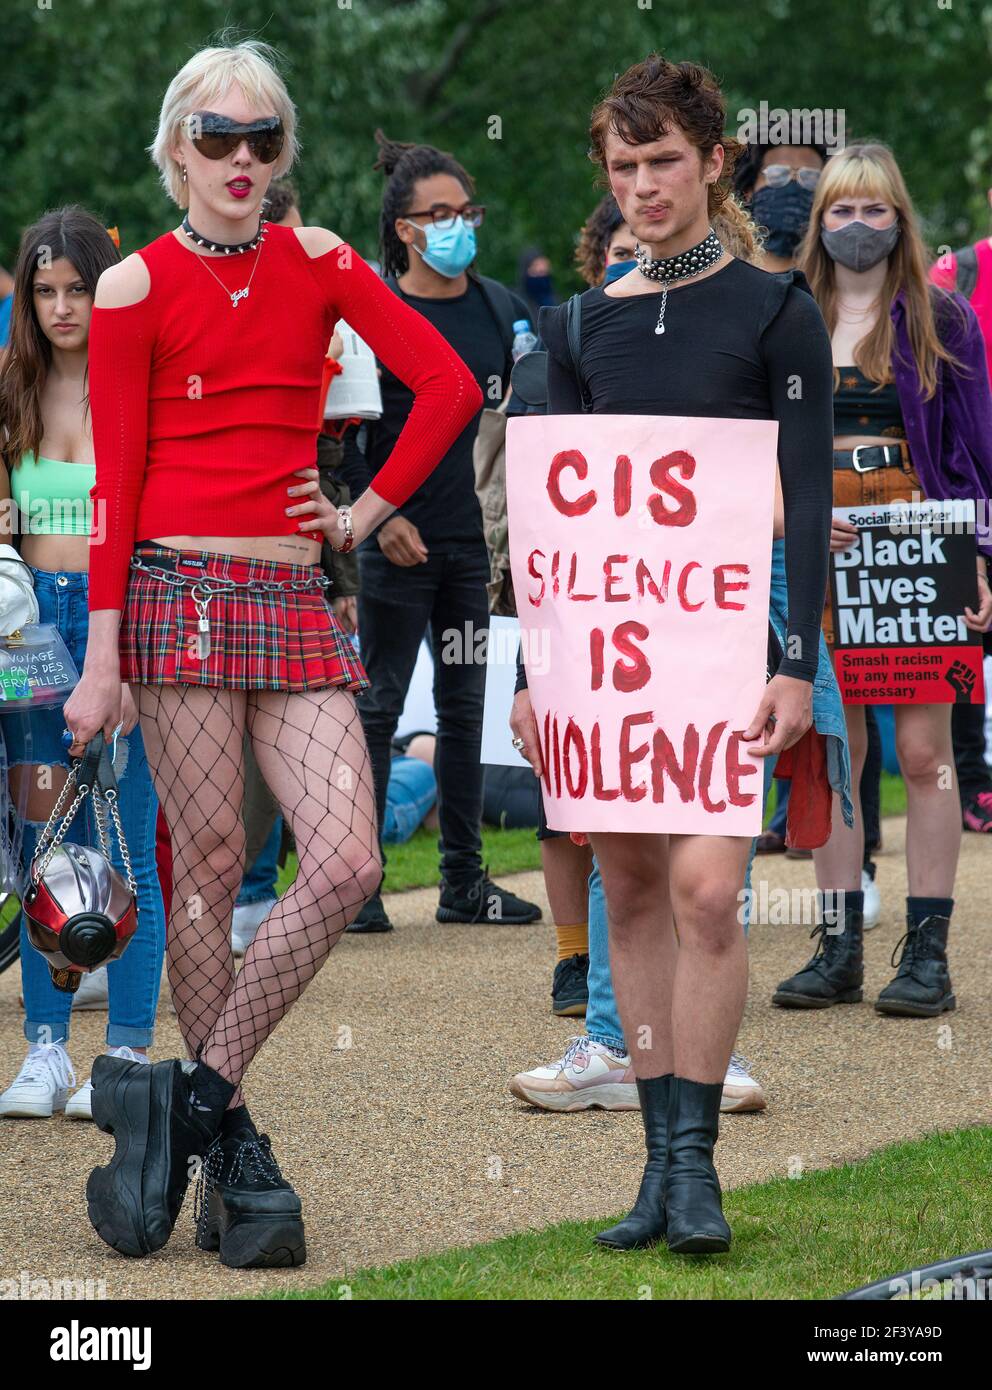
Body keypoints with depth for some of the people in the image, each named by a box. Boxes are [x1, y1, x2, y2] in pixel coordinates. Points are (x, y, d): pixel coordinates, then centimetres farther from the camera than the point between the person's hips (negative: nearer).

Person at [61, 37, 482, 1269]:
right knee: (210, 866, -5)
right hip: (179, 589, -4)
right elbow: (114, 482, -1)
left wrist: (370, 510, 5)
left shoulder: (315, 262, 10)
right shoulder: (135, 288, 1)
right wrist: (102, 655, -6)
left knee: (347, 864, -10)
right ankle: (231, 1153, 6)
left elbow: (448, 386, 9)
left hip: (293, 598, 4)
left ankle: (192, 1095, 1)